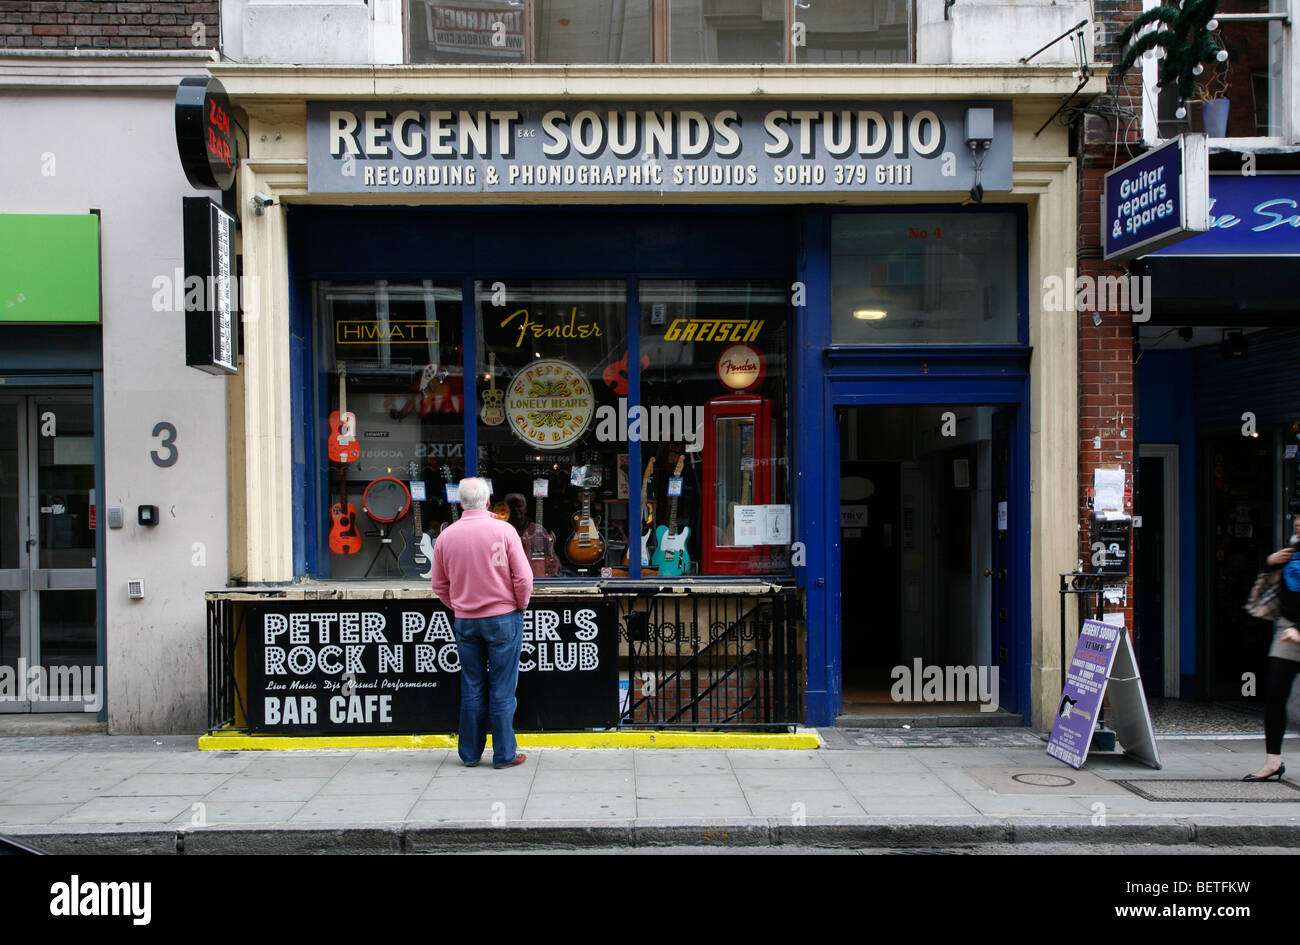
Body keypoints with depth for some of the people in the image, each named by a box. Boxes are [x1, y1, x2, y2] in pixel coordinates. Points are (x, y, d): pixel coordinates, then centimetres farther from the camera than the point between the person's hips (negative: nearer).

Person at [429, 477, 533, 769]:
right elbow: (524, 577, -11)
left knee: (471, 689, 11)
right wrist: (521, 606, 5)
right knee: (502, 689, 3)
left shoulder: (446, 536, -1)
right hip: (502, 617, -3)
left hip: (465, 621, 3)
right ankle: (504, 754, 10)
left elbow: (439, 585, 7)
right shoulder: (504, 530, -11)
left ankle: (470, 753, 19)